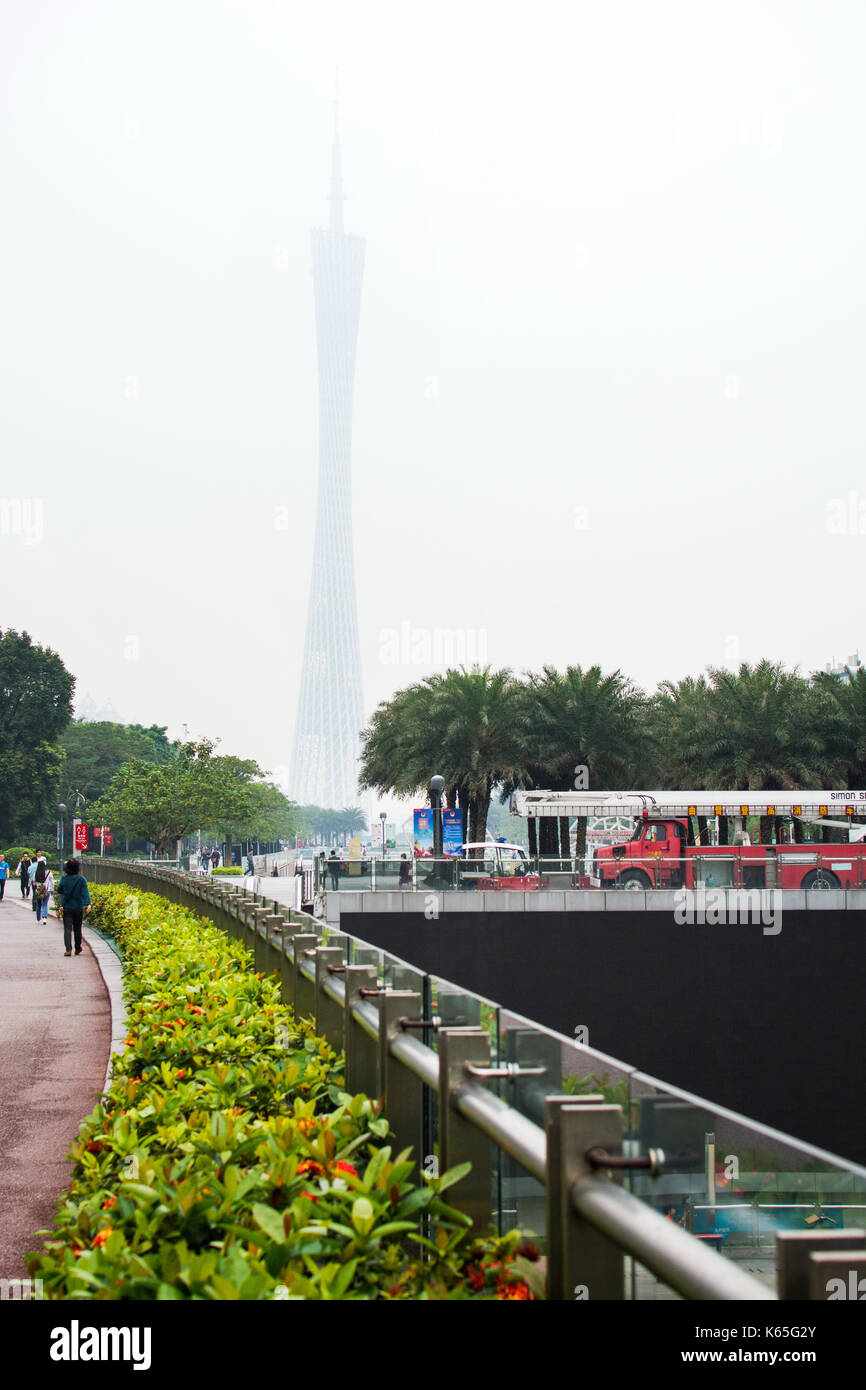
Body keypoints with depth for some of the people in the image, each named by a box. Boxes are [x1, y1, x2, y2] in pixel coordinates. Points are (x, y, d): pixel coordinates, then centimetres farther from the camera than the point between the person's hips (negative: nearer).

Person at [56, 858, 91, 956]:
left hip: (66, 907, -1)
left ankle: (68, 949, -18)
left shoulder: (64, 878, -5)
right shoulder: (81, 879, -8)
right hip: (78, 908, 1)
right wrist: (88, 904, -20)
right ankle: (78, 949, 27)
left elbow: (59, 890, 8)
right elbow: (85, 893, -15)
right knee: (77, 929, 15)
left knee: (67, 929, -3)